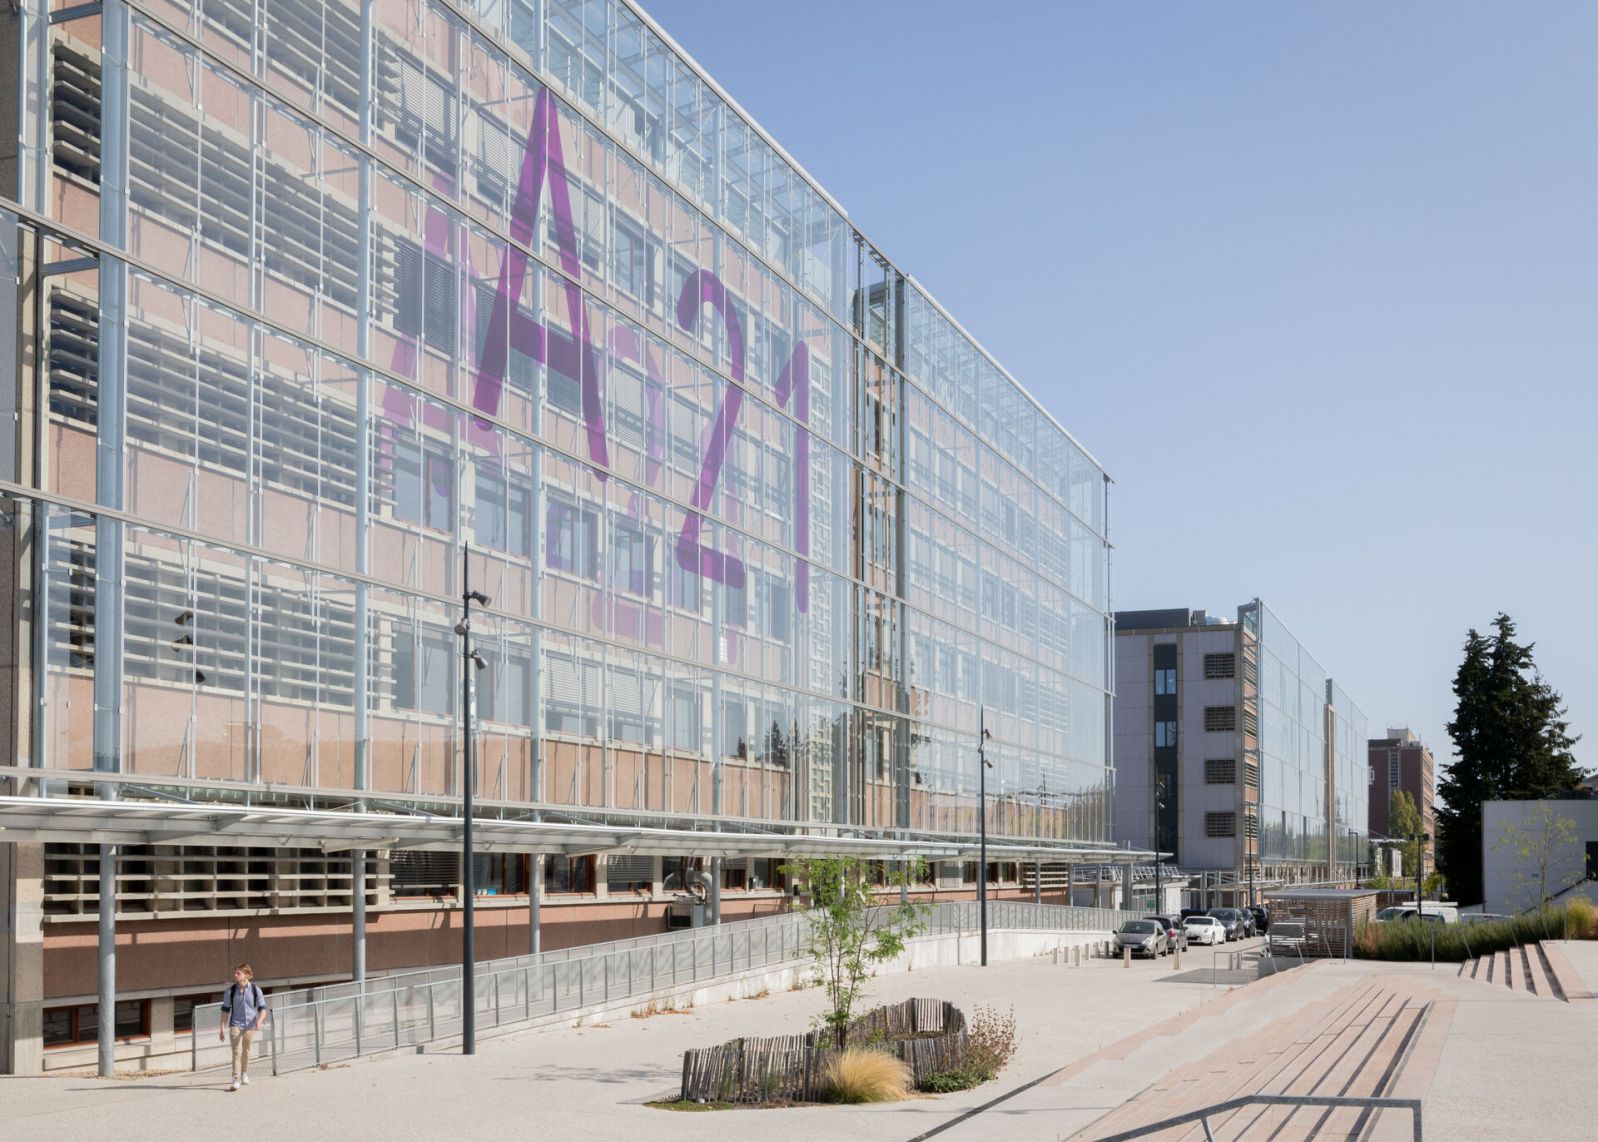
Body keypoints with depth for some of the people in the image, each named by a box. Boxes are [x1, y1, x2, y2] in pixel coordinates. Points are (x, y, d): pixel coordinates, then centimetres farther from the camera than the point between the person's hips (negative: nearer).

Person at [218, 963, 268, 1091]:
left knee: (246, 1052, 12)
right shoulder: (230, 992, 0)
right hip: (235, 1025, -1)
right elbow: (225, 1010, 5)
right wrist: (222, 1027, 1)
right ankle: (236, 1080, -17)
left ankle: (245, 1074, 36)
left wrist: (260, 1020, -20)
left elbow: (262, 1008, -2)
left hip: (250, 1025, 1)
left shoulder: (255, 990, -3)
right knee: (237, 1052, -13)